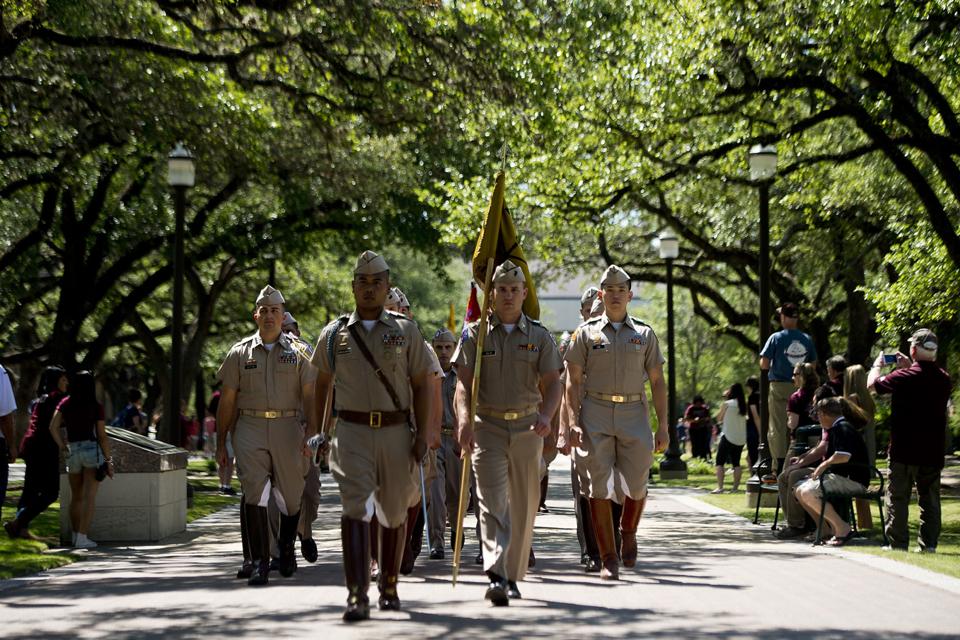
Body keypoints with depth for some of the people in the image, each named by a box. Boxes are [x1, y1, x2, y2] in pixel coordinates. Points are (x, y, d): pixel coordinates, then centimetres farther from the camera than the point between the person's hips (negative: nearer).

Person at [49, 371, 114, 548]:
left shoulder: (65, 404, 3)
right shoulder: (96, 407, -5)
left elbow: (53, 427, -6)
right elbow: (102, 436, -4)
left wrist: (61, 446, 6)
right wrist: (109, 460, 2)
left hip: (72, 451, 3)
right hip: (92, 449, -3)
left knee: (76, 497, 17)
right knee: (89, 497, -3)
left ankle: (76, 535, 24)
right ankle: (82, 538, -9)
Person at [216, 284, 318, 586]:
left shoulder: (298, 352, 8)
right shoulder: (240, 352, 9)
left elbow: (310, 396, 2)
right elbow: (226, 401, 10)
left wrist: (310, 433, -12)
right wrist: (221, 443, 8)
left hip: (287, 428, 1)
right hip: (249, 428, 0)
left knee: (290, 496, 8)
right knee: (254, 494, -11)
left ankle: (286, 548, 32)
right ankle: (259, 562, -9)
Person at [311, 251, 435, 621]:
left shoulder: (406, 331, 5)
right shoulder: (334, 333, 6)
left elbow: (422, 386, 4)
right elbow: (322, 383, 17)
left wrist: (422, 435, -3)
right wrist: (319, 431, 14)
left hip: (396, 433, 1)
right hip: (352, 433, -1)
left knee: (393, 512, 13)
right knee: (356, 509, -16)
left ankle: (389, 586, 32)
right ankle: (357, 596, -22)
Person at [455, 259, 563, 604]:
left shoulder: (539, 336, 5)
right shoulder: (475, 334, 2)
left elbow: (552, 383, 1)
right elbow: (463, 382, -4)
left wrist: (546, 415, -19)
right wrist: (464, 419, -22)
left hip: (527, 429, 2)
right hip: (487, 427, -2)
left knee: (523, 506, 8)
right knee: (492, 502, -13)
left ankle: (513, 576, 21)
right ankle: (496, 576, -22)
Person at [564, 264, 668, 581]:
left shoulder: (644, 334, 11)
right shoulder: (586, 332, 7)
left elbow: (657, 382, 11)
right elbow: (572, 381, 4)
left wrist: (662, 426, 3)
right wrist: (573, 422, -7)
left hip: (634, 414, 1)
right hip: (595, 415, -1)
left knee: (636, 486, -1)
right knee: (600, 489, -4)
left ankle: (628, 533, 30)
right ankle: (608, 559, 2)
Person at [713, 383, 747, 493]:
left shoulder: (727, 404, -8)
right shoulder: (744, 405, 5)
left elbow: (719, 419, 2)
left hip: (728, 437, -5)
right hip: (741, 438, 5)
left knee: (720, 462, -1)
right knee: (736, 463, 14)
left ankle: (720, 487, -12)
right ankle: (735, 487, 9)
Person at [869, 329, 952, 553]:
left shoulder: (905, 376, -15)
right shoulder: (943, 378, 0)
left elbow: (872, 384, 0)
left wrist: (877, 365, 18)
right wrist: (909, 366, 25)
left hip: (904, 450, -4)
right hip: (933, 450, 4)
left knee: (897, 498, 6)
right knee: (930, 499, 11)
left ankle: (897, 543, 6)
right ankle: (928, 544, 9)